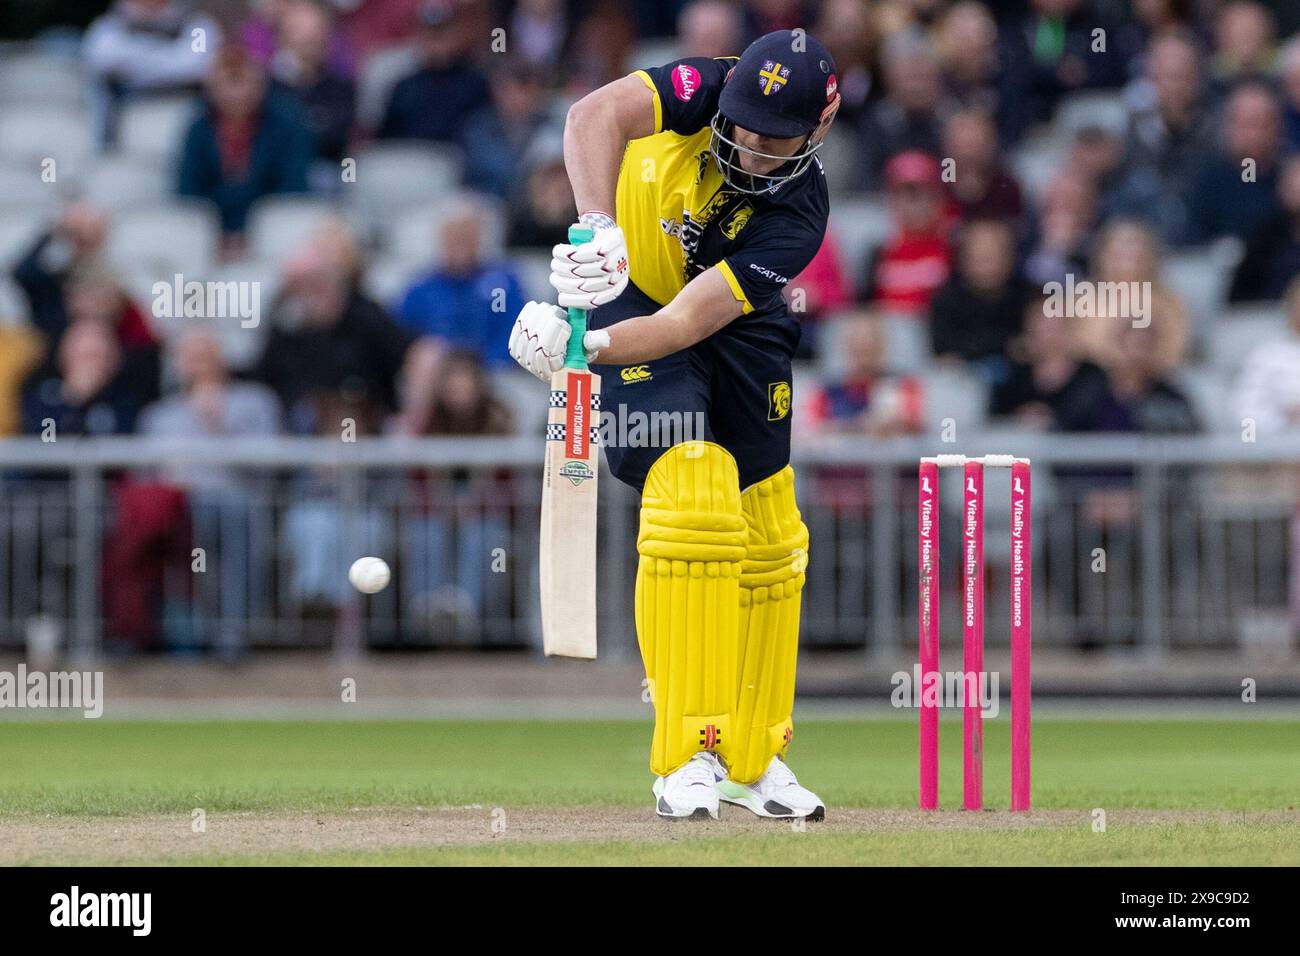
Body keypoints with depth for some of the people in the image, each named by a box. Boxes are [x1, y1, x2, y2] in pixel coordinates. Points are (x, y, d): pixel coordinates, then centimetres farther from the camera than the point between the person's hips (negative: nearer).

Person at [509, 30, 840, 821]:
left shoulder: (799, 214, -27)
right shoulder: (707, 91, -26)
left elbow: (686, 324, -37)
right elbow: (598, 113, -44)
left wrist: (585, 348, -53)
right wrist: (598, 225, -59)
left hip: (741, 328, 3)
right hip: (629, 291, -3)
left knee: (770, 540, 5)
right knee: (693, 495, -21)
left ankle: (755, 759, 23)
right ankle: (689, 759, -21)